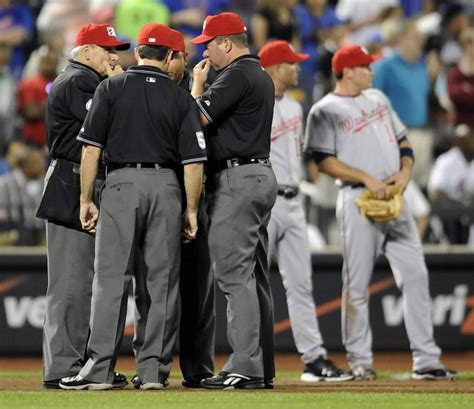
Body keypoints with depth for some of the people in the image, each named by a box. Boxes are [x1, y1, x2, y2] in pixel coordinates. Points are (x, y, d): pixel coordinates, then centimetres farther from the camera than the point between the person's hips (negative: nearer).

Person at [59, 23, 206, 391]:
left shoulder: (111, 88, 2)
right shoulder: (182, 98, 5)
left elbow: (91, 148, -3)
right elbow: (193, 161, 1)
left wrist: (86, 199, 2)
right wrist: (192, 210, 9)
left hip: (122, 183, -1)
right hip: (166, 186, 1)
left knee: (112, 277, -3)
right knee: (162, 280, 5)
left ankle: (100, 368, -8)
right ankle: (154, 369, 4)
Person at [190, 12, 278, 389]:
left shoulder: (236, 76, -13)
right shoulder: (262, 76, 19)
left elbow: (198, 118, -14)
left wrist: (197, 85, 1)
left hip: (236, 180, -11)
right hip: (261, 175, 11)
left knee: (235, 273, -12)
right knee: (255, 275, 10)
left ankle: (244, 368, -16)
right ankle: (263, 368, 12)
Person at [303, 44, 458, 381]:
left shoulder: (378, 98, 18)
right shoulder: (325, 111, -3)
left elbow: (403, 139, 22)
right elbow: (324, 160, -11)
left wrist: (406, 169, 2)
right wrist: (367, 179, -18)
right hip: (358, 201, -6)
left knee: (416, 276, 1)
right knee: (357, 283, -2)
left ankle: (426, 360, 3)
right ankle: (360, 361, 5)